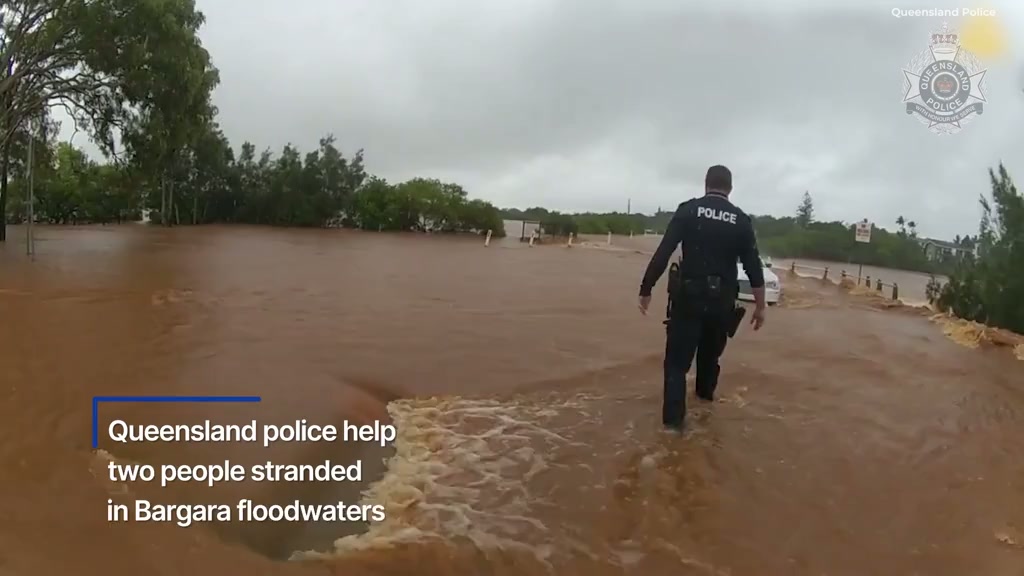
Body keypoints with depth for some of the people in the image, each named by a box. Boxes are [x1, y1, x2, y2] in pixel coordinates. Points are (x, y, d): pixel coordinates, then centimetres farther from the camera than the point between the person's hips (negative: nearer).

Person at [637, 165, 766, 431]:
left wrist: (646, 289, -5)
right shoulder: (741, 220, 4)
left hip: (689, 294, -3)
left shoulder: (688, 210, -3)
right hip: (722, 299, 3)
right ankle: (705, 392, 48)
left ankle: (673, 416, -2)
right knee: (711, 350, 26)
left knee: (677, 357, 4)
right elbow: (753, 266, 3)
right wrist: (760, 305, 11)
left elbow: (662, 253, -10)